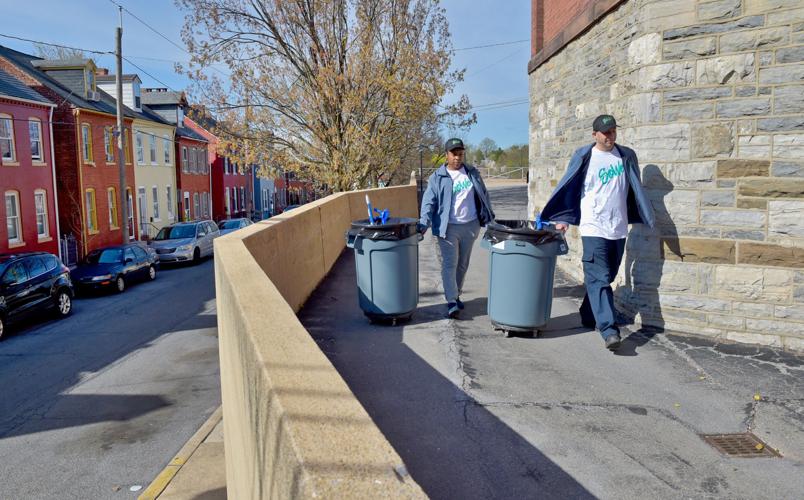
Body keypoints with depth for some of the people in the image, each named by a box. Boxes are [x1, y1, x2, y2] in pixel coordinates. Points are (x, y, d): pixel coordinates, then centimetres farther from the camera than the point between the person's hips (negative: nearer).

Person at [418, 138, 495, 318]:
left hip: (470, 226, 4)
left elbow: (483, 196, 14)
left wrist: (489, 218, 11)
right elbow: (429, 201, -11)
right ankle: (451, 302, -6)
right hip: (448, 228, -4)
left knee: (463, 264, 13)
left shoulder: (472, 173, 8)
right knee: (449, 265, -8)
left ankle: (456, 295, 28)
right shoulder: (437, 177, -4)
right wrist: (424, 222, -25)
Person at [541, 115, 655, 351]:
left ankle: (588, 316, 30)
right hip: (594, 229, -5)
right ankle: (609, 329, -13)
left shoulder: (627, 156, 10)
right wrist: (562, 219, -2)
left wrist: (648, 217, 13)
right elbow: (567, 188, 2)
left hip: (619, 229, 5)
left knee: (605, 278, 13)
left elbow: (636, 190, 15)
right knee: (599, 279, -10)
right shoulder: (584, 157, -2)